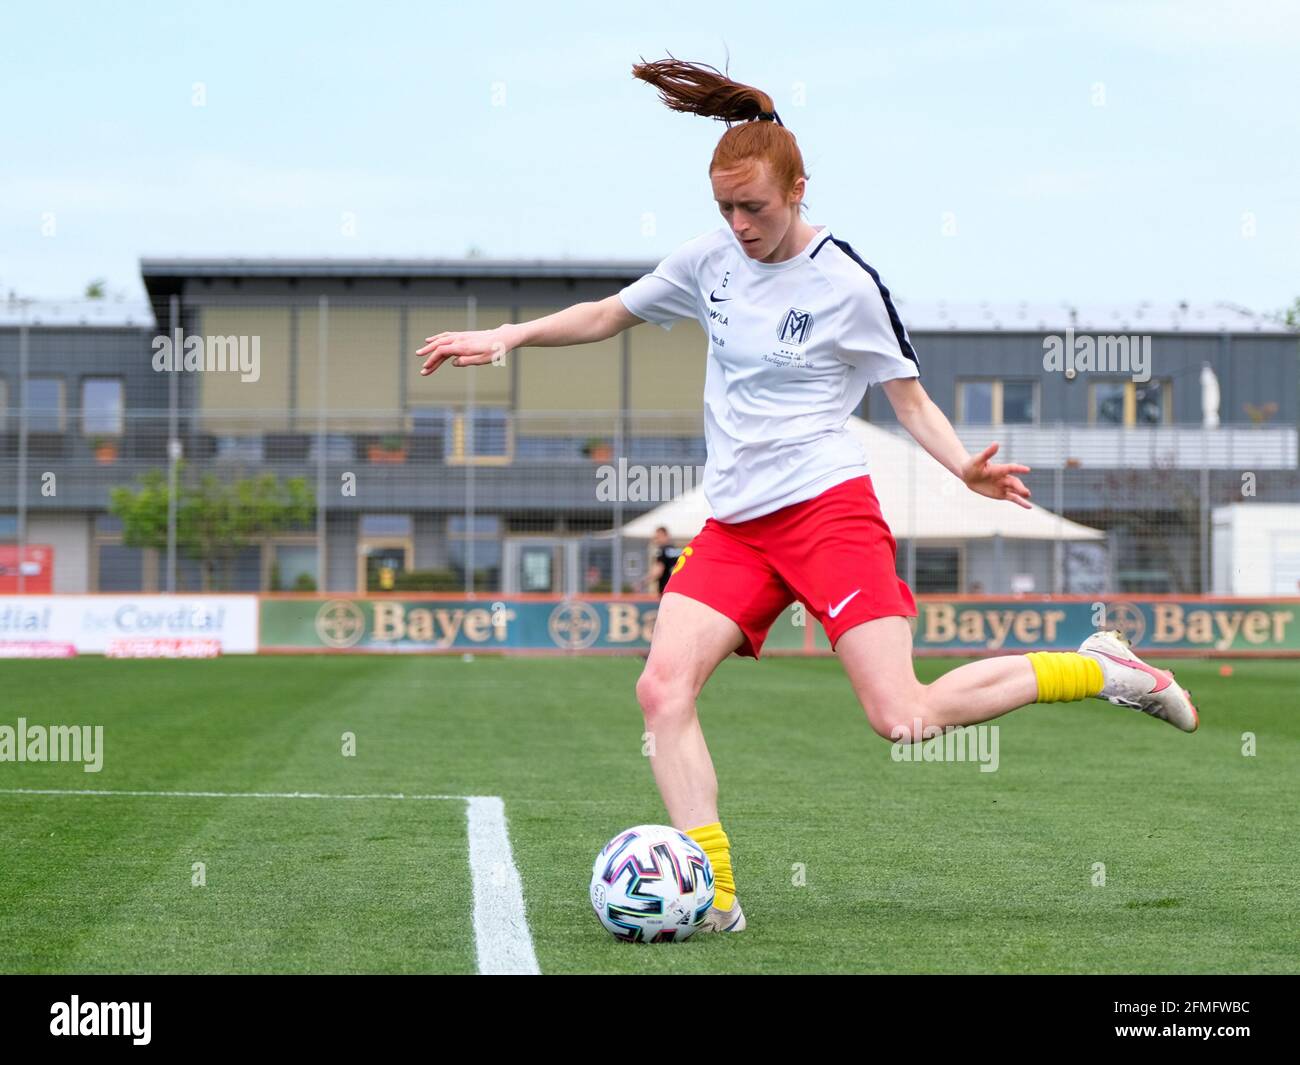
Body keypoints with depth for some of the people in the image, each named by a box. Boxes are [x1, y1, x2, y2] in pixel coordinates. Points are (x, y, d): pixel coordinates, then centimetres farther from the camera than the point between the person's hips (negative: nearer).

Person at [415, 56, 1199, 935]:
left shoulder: (845, 283, -7)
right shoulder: (713, 260, 8)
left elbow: (910, 398, -2)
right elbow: (609, 315, 22)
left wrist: (967, 468, -20)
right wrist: (508, 336, 11)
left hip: (827, 508, -6)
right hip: (733, 524, 6)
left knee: (904, 717, -14)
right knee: (663, 688, -14)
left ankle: (1097, 670, 7)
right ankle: (713, 894, -12)